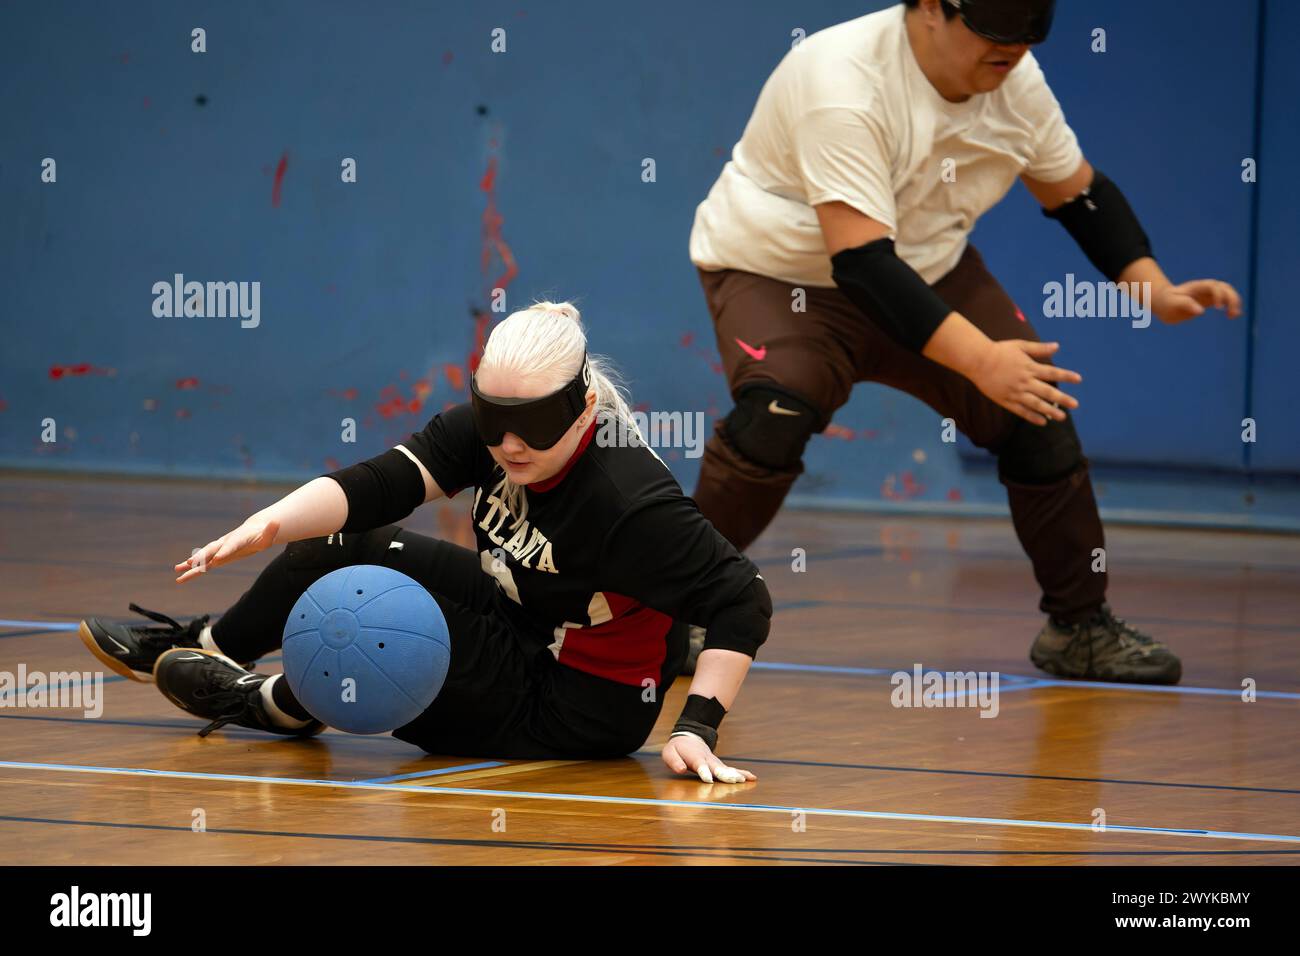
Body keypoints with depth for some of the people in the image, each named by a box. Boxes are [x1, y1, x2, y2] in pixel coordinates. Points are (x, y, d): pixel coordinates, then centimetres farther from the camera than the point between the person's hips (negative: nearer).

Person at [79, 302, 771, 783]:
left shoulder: (633, 504, -33)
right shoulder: (487, 429, -13)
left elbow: (742, 601, -31)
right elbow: (383, 480, -21)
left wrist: (696, 729, -37)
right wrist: (270, 525, -37)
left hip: (576, 714, -8)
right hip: (525, 635, 8)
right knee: (343, 544, 6)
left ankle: (279, 705, 8)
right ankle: (205, 646, 28)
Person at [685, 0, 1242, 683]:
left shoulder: (1014, 79, -12)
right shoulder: (845, 85, -35)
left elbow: (1077, 192, 4)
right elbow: (861, 262, -41)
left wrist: (1155, 292, -10)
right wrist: (980, 359, -47)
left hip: (926, 269, 7)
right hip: (782, 271, -7)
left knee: (1036, 412, -2)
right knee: (774, 417, -32)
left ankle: (1078, 626, 16)